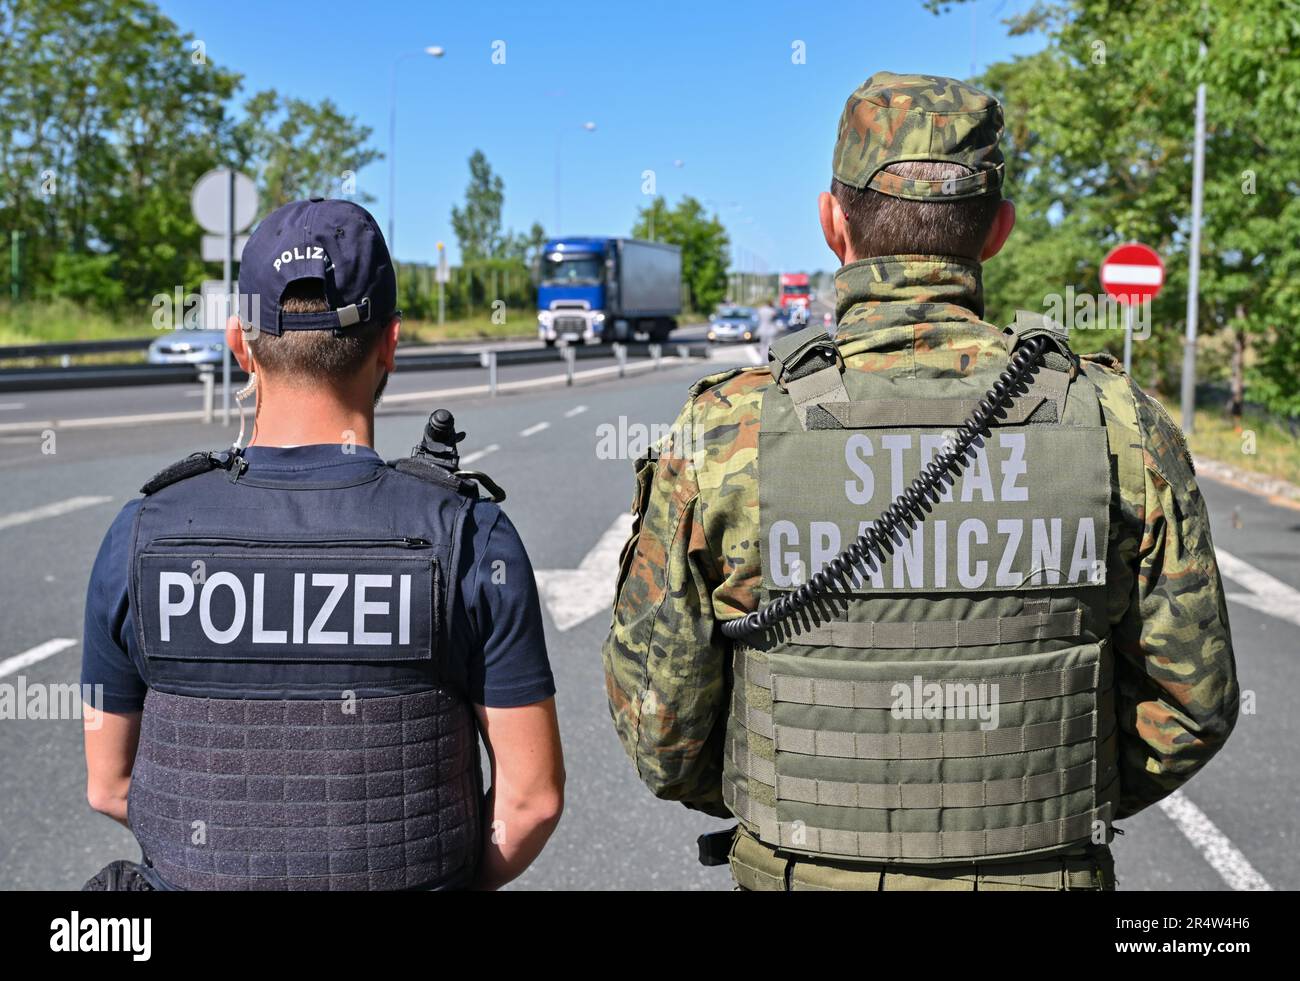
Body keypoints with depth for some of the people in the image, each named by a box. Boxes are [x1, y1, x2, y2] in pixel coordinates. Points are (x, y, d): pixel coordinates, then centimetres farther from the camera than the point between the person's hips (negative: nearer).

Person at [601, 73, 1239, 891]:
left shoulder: (725, 434, -15)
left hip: (809, 875, 0)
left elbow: (660, 718, -9)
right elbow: (1190, 703, -4)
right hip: (1046, 877, 1)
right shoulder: (1119, 424, -11)